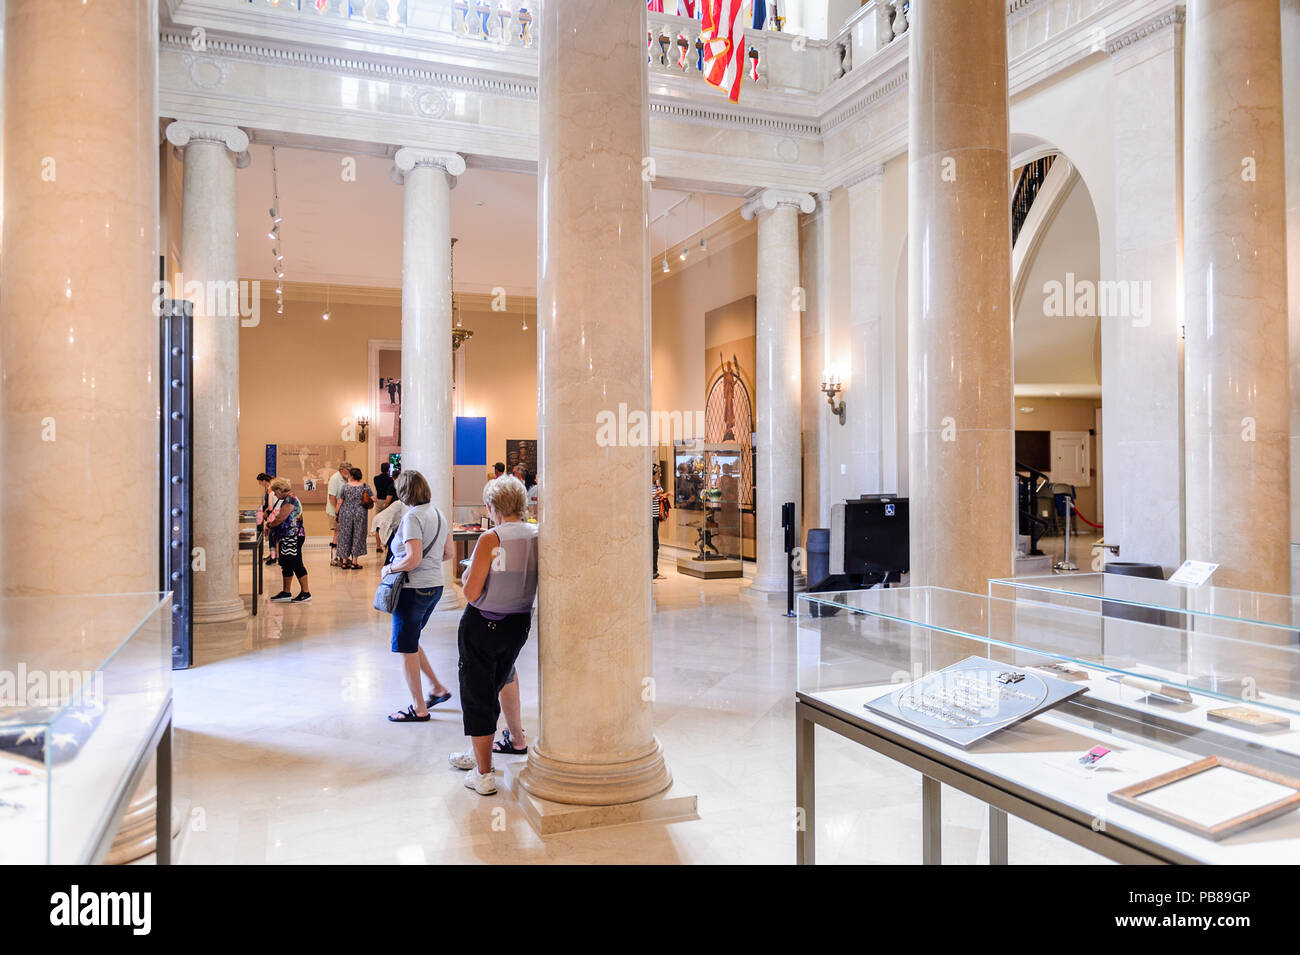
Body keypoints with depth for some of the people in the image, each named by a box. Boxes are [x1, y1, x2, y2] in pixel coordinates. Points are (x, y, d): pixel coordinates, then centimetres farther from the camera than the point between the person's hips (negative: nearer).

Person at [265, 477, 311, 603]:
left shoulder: (290, 501, -16)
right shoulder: (287, 500, 17)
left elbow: (280, 519, -20)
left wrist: (269, 525, -4)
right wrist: (271, 524, 7)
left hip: (293, 538, -10)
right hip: (287, 539, 10)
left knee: (296, 564, -5)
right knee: (286, 566, 13)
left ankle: (306, 592, 0)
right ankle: (286, 593, 20)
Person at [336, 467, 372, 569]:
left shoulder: (344, 487, -2)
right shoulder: (365, 486, -2)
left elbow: (340, 502, -1)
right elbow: (373, 499, -3)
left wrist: (337, 514, 9)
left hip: (345, 514, 1)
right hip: (360, 514, 0)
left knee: (345, 537, 10)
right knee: (357, 537, 7)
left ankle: (344, 562, 14)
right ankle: (354, 563, 6)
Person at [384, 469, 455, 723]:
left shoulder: (412, 517, -17)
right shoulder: (439, 514, 9)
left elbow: (413, 559, -24)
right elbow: (448, 553, 14)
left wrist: (390, 568, -9)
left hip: (413, 589, -9)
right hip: (435, 586, 9)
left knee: (407, 648, 3)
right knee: (410, 642, 22)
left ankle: (419, 709, 10)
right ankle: (438, 688, 25)